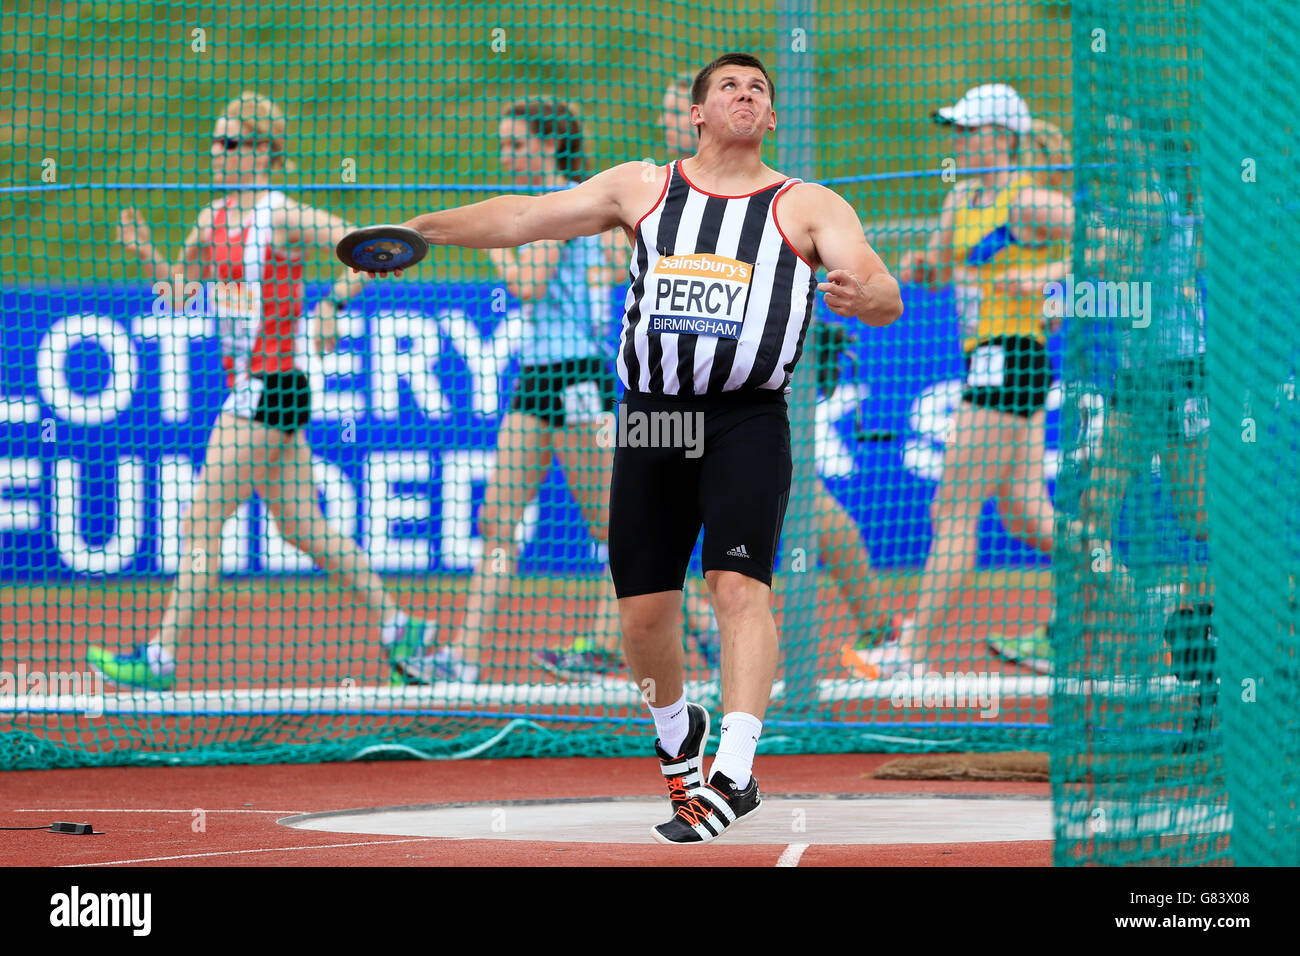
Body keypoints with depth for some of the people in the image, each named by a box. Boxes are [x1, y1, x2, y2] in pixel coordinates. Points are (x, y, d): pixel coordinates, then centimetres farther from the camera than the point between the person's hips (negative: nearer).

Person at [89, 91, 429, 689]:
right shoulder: (213, 220, 12)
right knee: (303, 529, 13)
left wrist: (330, 306, -27)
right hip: (247, 388, 9)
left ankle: (161, 657, -5)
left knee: (202, 522, -8)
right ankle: (397, 627, 20)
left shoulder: (282, 215, -11)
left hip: (268, 390, -9)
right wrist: (144, 251, 4)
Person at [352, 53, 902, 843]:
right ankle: (677, 734, 31)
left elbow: (886, 295, -2)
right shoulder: (641, 189, 16)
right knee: (644, 610, 3)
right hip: (651, 421, 3)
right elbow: (527, 217, 16)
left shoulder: (808, 207, 9)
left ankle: (735, 770, -25)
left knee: (739, 586, -20)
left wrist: (865, 295, -26)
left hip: (747, 422, -3)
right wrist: (422, 228, 7)